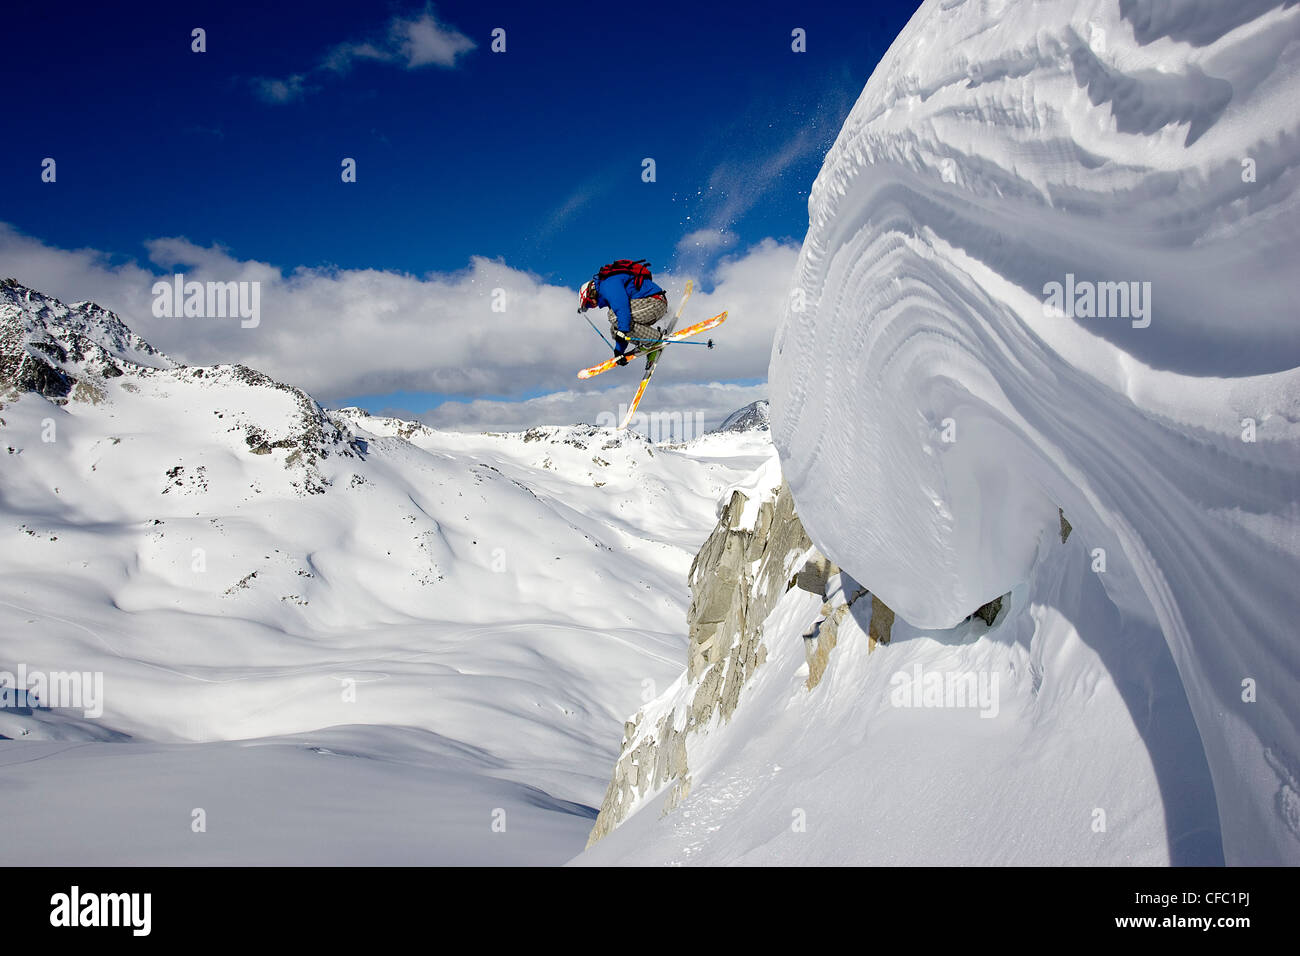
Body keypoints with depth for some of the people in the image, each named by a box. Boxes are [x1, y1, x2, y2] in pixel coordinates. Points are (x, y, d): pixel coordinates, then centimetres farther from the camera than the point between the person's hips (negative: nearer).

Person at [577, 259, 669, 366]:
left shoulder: (607, 284, -9)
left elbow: (622, 306, -27)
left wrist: (622, 331, -32)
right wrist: (619, 351, 27)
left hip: (655, 301, -10)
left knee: (614, 316, -20)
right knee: (615, 329, 9)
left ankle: (656, 338, -15)